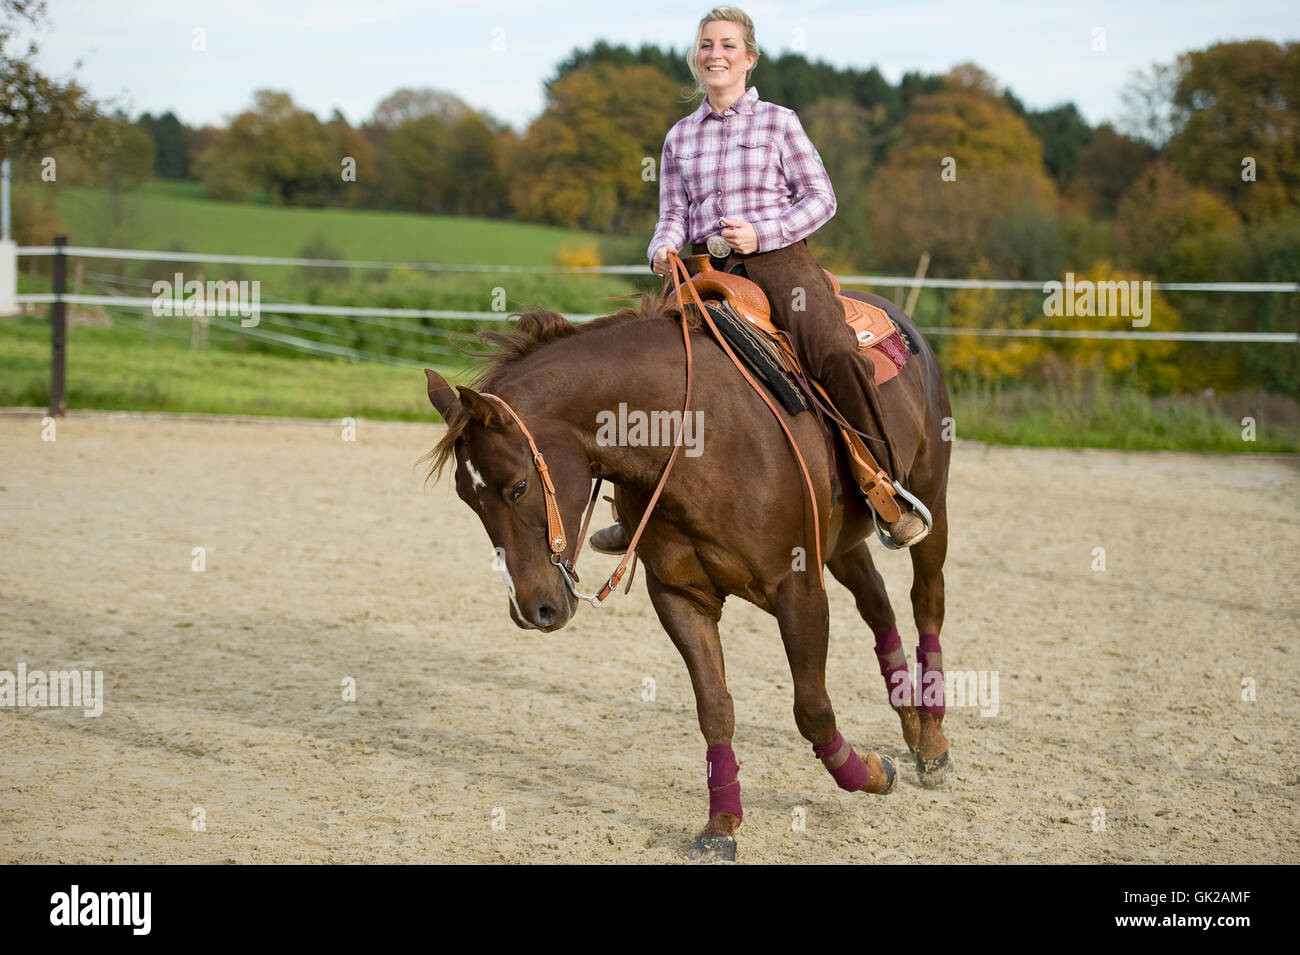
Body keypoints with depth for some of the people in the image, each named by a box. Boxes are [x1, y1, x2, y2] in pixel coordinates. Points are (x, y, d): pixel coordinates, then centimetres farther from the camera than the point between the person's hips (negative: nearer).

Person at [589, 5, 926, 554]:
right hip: (707, 268, 4)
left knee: (836, 354, -28)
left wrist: (762, 233, -12)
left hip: (778, 258, -4)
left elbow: (820, 197, 3)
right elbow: (673, 214, 16)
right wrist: (662, 250, -7)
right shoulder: (680, 137, 17)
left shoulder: (777, 122, 7)